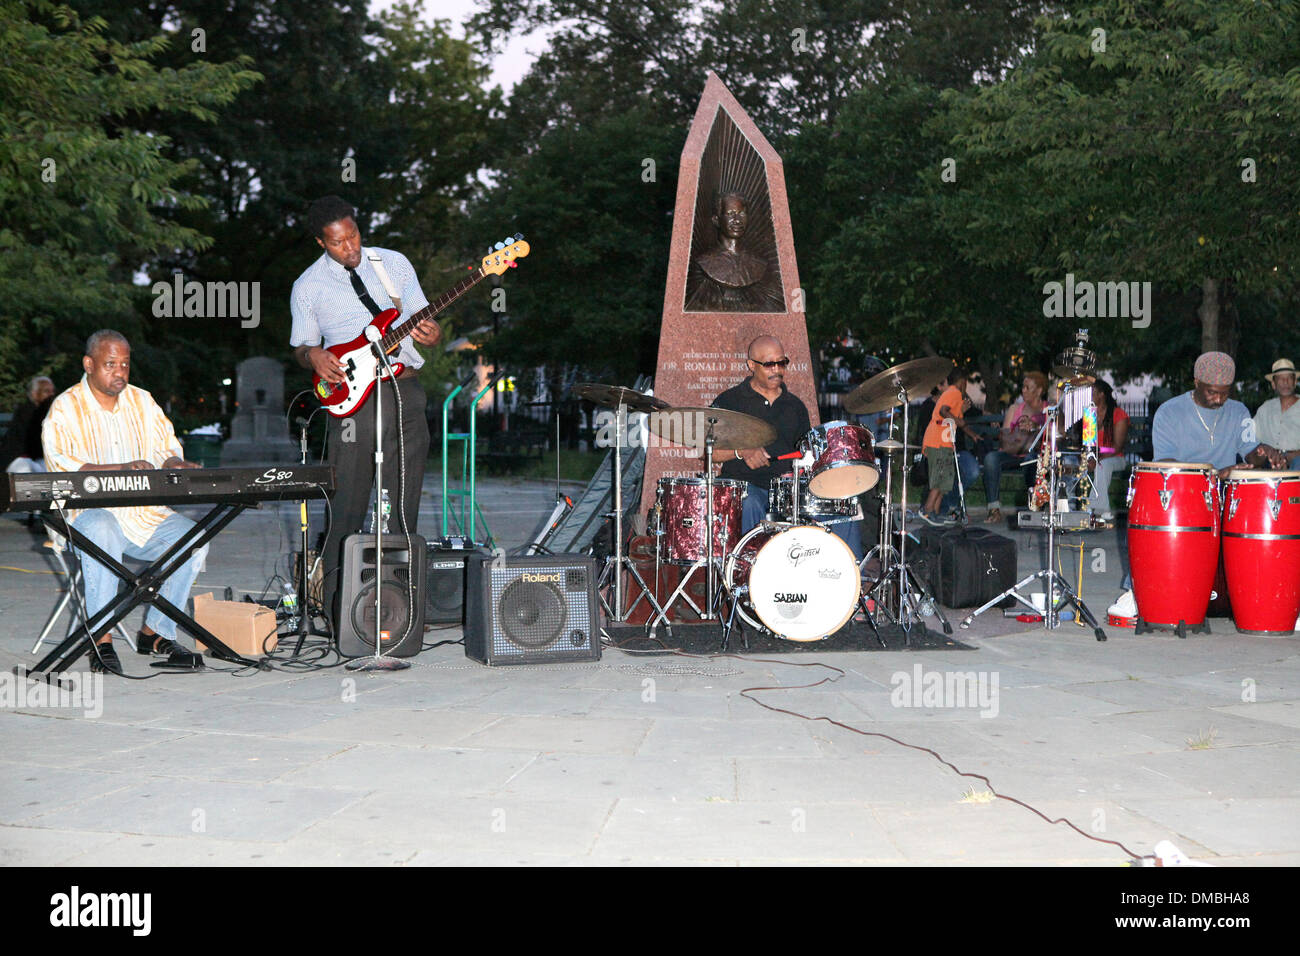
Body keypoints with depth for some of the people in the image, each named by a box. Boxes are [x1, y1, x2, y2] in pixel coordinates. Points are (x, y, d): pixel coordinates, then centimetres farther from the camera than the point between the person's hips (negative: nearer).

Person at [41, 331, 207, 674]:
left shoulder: (142, 401, 13)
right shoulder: (65, 409, -3)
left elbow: (167, 449, 14)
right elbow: (62, 467, -16)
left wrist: (178, 465, -12)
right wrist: (122, 468, -29)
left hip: (145, 513, 5)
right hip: (91, 513, -5)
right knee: (101, 531, -39)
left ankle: (155, 632, -8)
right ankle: (102, 642, -32)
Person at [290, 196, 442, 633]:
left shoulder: (395, 263, 11)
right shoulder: (308, 286, 7)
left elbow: (421, 319, 14)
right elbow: (300, 346, 14)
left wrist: (430, 335, -10)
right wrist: (313, 356, -9)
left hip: (406, 388, 2)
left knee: (404, 506, 5)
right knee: (348, 506, -6)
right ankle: (337, 605, 1)